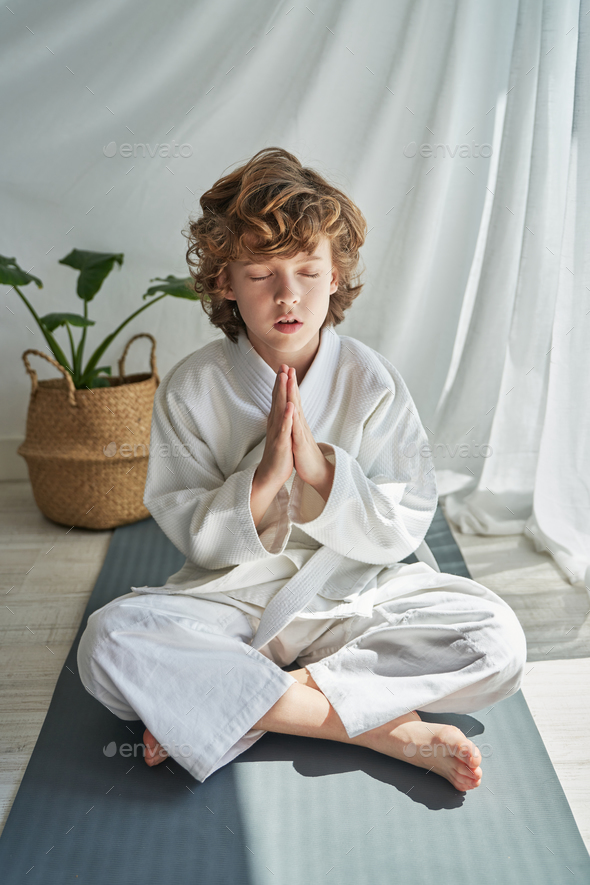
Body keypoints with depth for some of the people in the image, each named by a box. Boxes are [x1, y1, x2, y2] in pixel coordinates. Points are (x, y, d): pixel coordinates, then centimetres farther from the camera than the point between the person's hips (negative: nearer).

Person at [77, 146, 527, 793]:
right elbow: (194, 538, -7)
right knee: (108, 642, -28)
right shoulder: (191, 388, -8)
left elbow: (402, 530, -8)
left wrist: (319, 468, -24)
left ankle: (218, 706, -19)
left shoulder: (371, 382, -7)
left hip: (354, 596, 1)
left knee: (498, 641, -21)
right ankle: (394, 732, -24)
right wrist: (264, 477, -25)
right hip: (232, 598, 0)